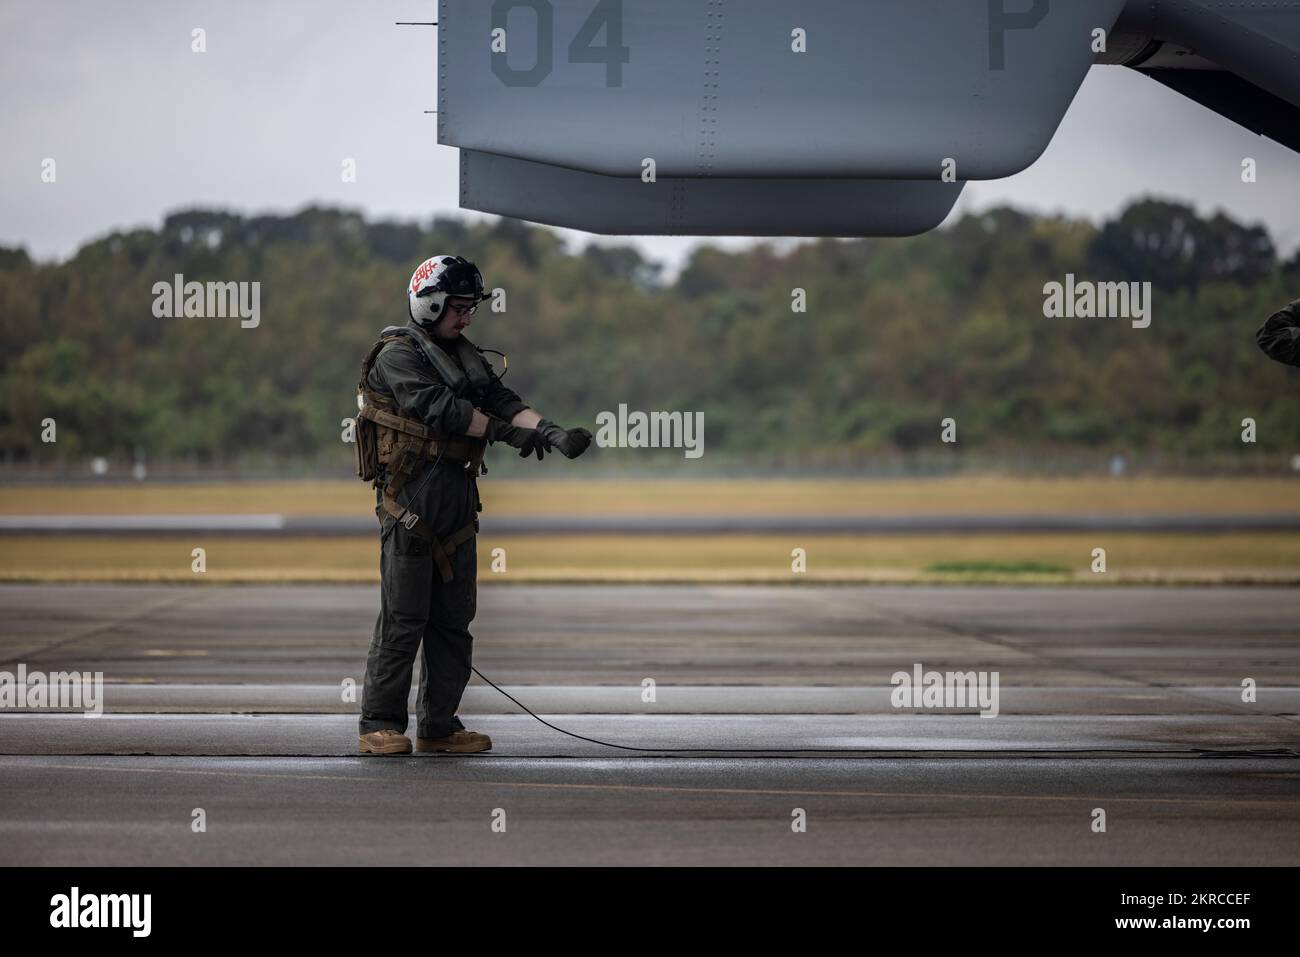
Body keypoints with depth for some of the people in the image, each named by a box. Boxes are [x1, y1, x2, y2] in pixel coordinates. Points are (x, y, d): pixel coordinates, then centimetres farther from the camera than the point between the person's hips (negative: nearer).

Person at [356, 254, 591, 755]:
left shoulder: (466, 358, 19)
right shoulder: (397, 355, -6)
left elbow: (503, 401, 7)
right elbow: (440, 408, -18)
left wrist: (550, 431, -11)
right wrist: (507, 432, -19)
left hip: (457, 505, 8)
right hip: (410, 502, -8)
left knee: (454, 620, 9)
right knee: (403, 618, -7)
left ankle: (439, 725, 16)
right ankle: (380, 725, -2)